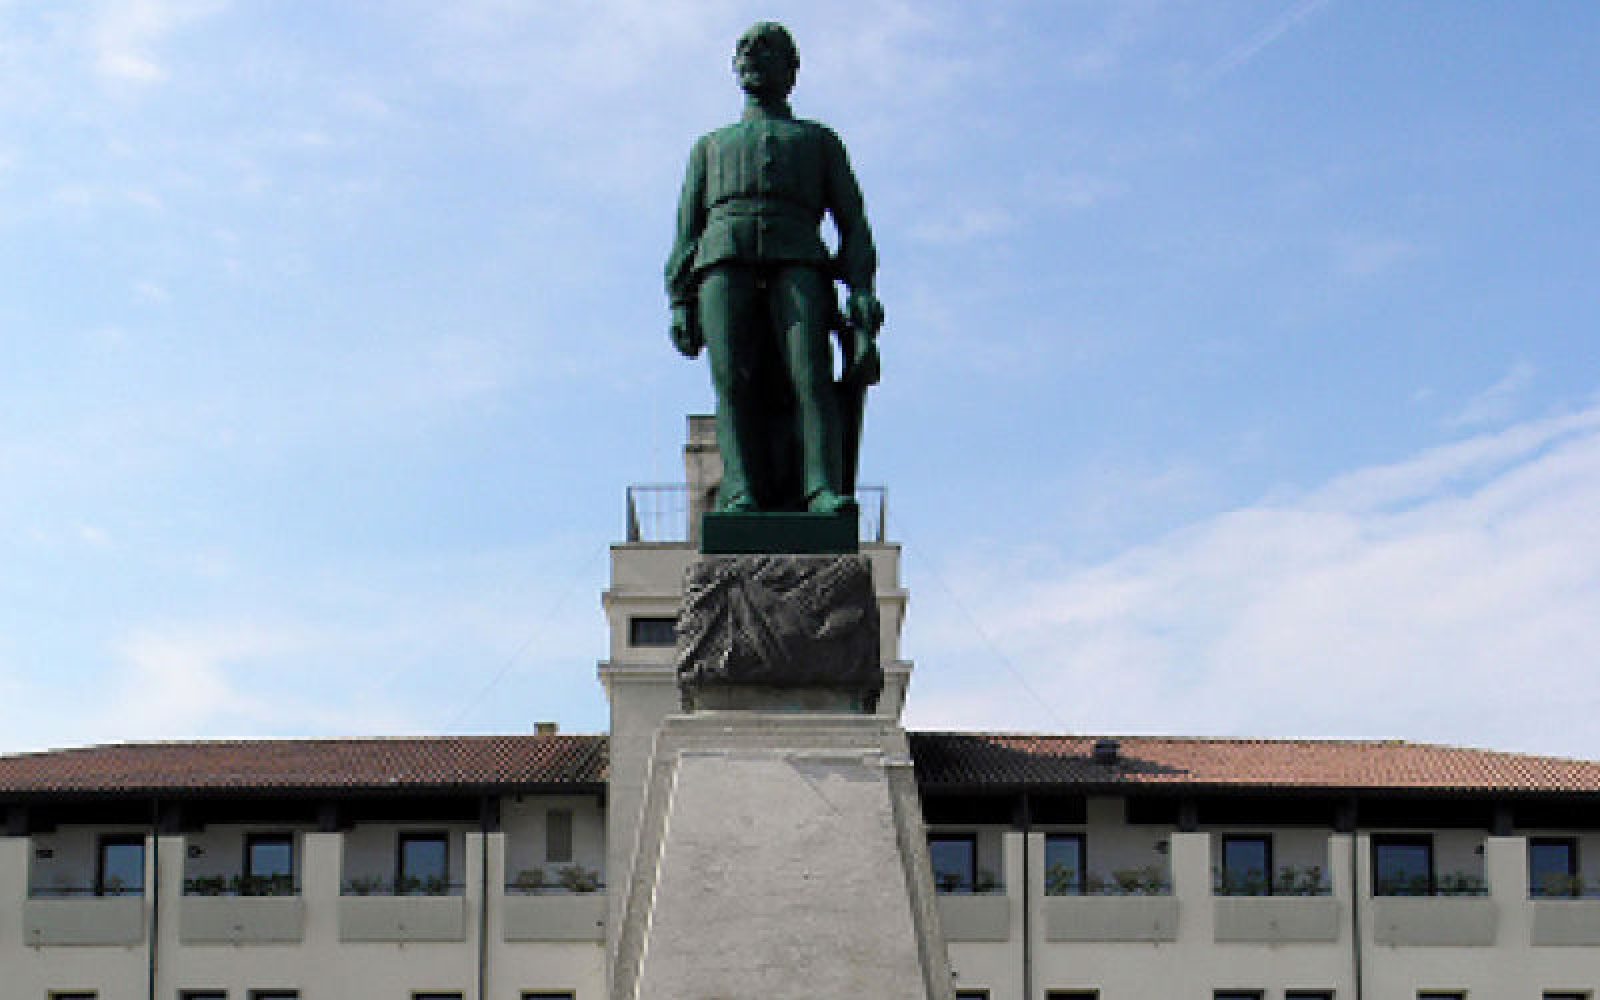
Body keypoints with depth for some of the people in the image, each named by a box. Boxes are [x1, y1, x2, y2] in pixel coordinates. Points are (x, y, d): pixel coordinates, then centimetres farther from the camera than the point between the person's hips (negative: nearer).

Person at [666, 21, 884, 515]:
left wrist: (861, 289, -2)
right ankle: (743, 494, -33)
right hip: (724, 260, 1)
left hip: (797, 261, -1)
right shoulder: (710, 146, 35)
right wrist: (679, 301, 7)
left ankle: (824, 491, -38)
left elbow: (852, 221, 17)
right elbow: (686, 231, 24)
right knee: (733, 379, -21)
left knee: (810, 372, -24)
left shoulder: (819, 140, 30)